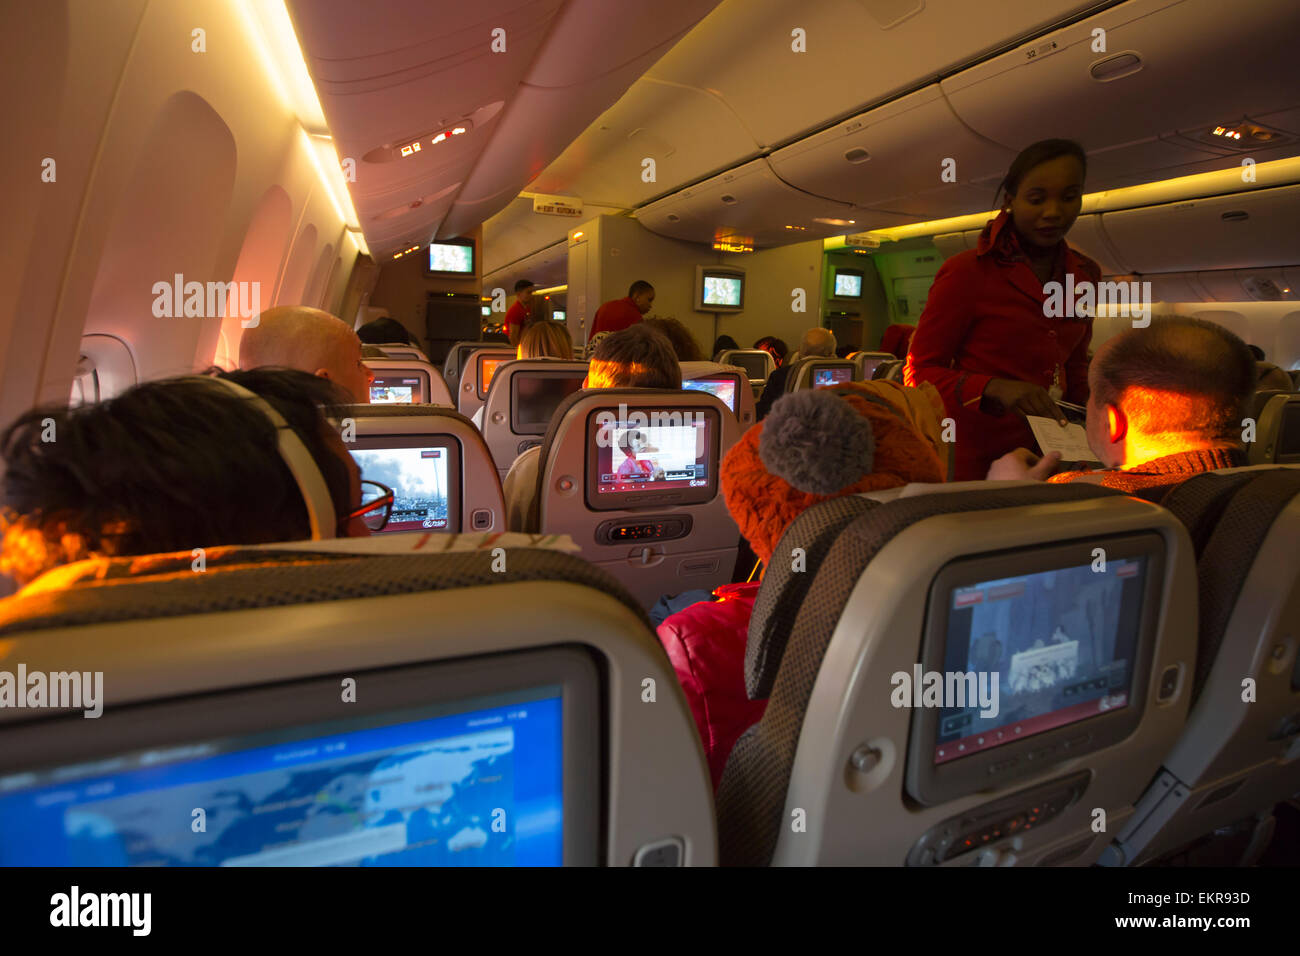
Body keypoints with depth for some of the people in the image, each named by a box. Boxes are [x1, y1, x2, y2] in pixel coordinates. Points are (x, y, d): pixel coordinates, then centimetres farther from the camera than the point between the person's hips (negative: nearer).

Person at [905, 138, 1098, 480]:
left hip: (1048, 451, 6)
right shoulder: (965, 271, -12)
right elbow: (919, 373, -12)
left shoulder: (1085, 274, 8)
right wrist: (994, 389, -28)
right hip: (977, 456, -6)